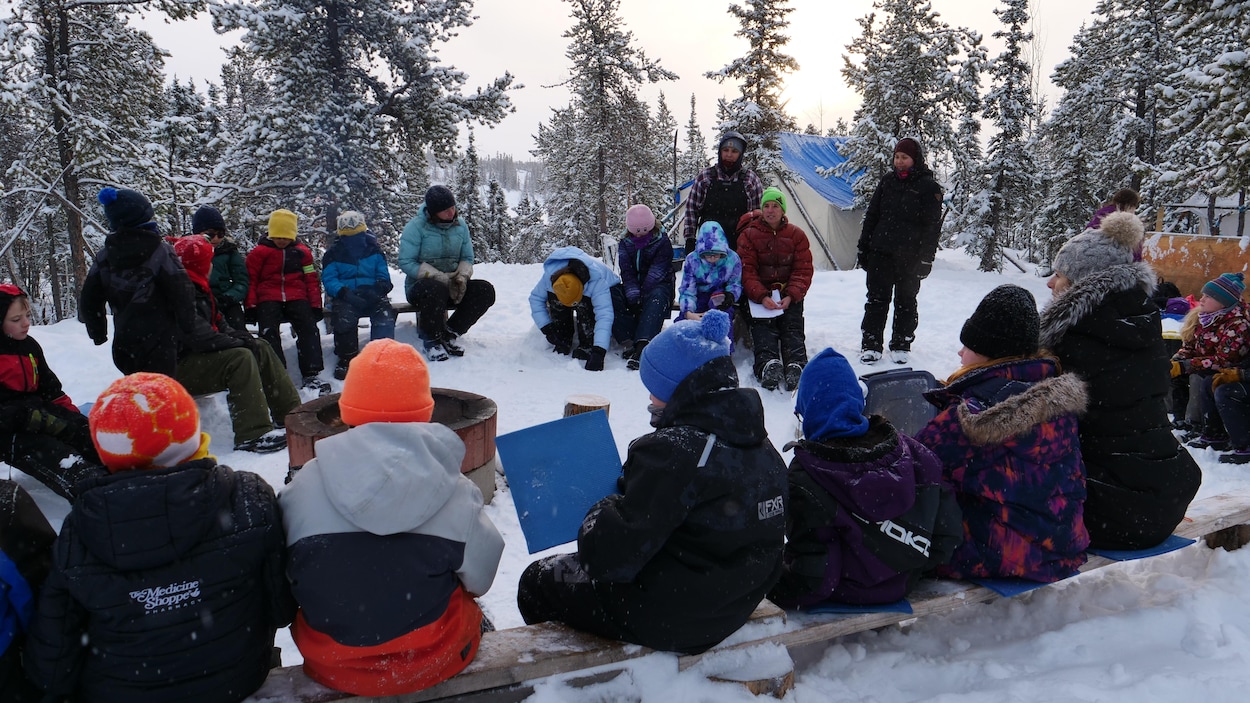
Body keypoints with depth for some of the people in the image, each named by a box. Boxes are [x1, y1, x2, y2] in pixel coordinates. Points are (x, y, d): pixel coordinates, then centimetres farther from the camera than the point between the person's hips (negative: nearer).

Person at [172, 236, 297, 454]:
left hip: (199, 356, 11)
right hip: (177, 367, -11)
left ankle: (291, 413, 5)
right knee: (240, 358, -29)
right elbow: (198, 336, -29)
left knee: (261, 349, 7)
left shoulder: (198, 288, 13)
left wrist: (240, 336, -4)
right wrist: (239, 343, -19)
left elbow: (218, 323, 16)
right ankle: (252, 436, -35)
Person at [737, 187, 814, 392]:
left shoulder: (796, 235, 10)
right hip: (759, 295, -1)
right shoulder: (749, 235, 6)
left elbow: (803, 270, 4)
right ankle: (768, 365, -44)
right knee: (763, 329, -23)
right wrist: (762, 296, -20)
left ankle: (796, 365, -39)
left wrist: (791, 296, -14)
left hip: (789, 296, 1)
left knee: (792, 328, -19)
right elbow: (747, 271, -4)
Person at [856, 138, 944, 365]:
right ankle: (870, 344, 11)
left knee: (906, 300, 8)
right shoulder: (887, 181, 10)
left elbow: (933, 225, -4)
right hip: (881, 251, 3)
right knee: (877, 299, 5)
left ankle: (901, 345, 19)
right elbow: (871, 215, 14)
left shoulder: (928, 186, -2)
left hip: (910, 256, -3)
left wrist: (926, 257, -11)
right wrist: (864, 246, 9)